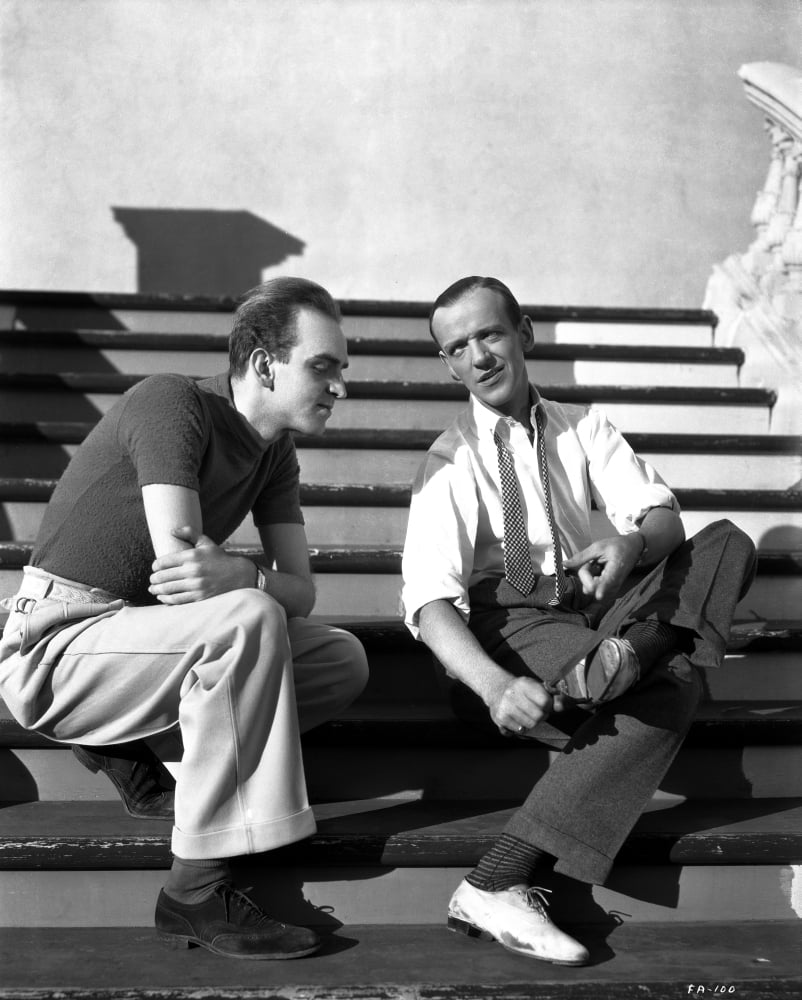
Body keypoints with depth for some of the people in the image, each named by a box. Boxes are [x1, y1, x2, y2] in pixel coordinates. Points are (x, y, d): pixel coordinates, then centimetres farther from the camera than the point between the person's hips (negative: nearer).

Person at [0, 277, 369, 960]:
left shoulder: (276, 454, 7)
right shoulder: (173, 403, -17)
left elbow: (300, 591, -4)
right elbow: (176, 560, -27)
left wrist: (237, 576, -26)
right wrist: (252, 586, -10)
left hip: (137, 635, 8)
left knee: (343, 662, -3)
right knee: (249, 620, -33)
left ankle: (124, 744, 3)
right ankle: (200, 892, -29)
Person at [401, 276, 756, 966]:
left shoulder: (583, 429, 11)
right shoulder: (450, 463, -3)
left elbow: (662, 515, -2)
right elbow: (429, 598, -18)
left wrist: (633, 544, -29)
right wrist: (493, 684, -38)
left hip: (595, 612, 5)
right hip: (505, 630, -5)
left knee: (729, 543, -11)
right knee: (671, 692, -31)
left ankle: (628, 653, -35)